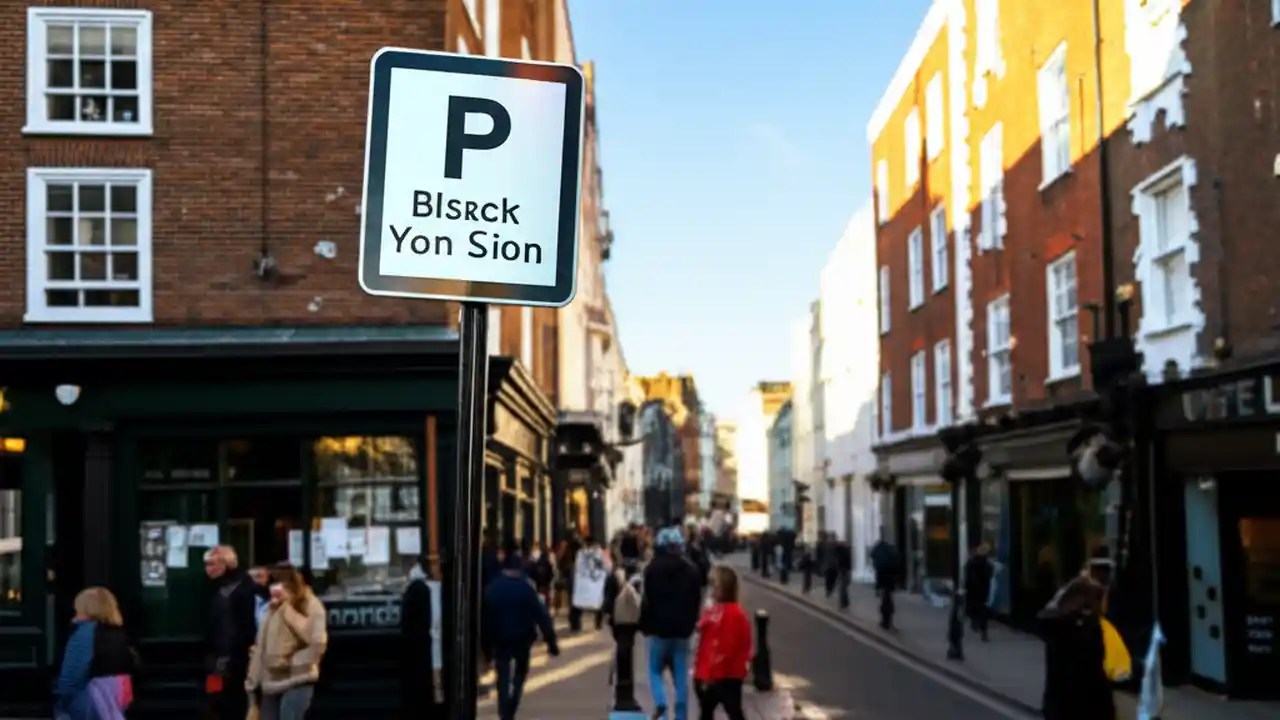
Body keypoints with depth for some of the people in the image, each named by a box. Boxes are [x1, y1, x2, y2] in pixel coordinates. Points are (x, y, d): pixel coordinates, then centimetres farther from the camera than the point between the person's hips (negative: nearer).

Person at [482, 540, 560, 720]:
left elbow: (485, 618, 0)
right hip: (522, 638, -1)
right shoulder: (525, 588, -10)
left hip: (499, 639, 1)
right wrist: (551, 641, -9)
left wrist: (486, 644, 8)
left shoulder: (492, 589, -3)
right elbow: (541, 615, -12)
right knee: (520, 672, 19)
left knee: (503, 677, 8)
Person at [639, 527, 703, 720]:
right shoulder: (691, 570, 7)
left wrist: (645, 625, 3)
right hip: (682, 630, 3)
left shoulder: (653, 568, -7)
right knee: (681, 677, 6)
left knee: (655, 670, 10)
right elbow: (696, 602, 10)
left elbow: (648, 600, -8)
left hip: (660, 628, -3)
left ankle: (660, 703, -14)